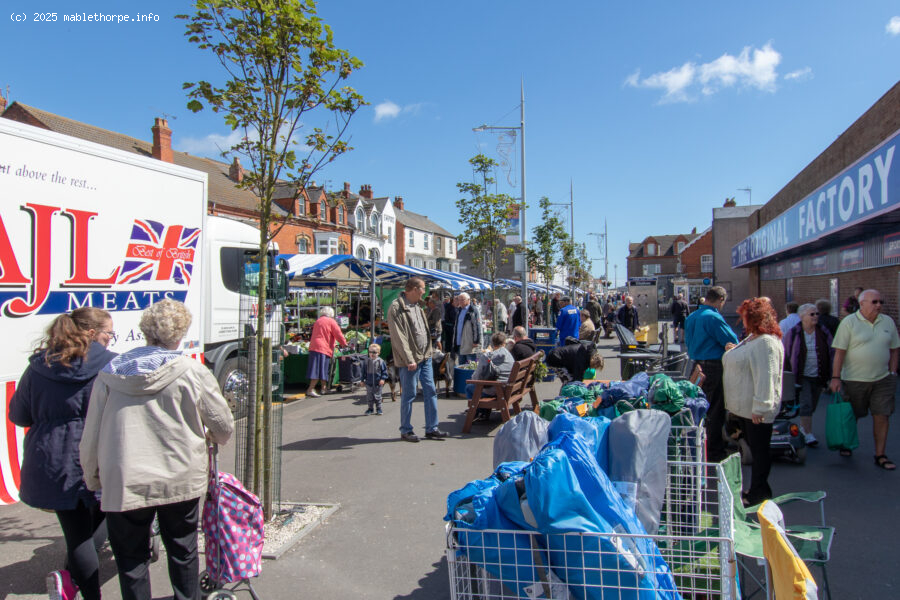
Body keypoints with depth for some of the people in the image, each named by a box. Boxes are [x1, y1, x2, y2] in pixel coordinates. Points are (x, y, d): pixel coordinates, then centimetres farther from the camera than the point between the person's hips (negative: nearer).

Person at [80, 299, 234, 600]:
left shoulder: (110, 373, -3)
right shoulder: (193, 372, -11)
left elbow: (91, 436, 2)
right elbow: (223, 425, -3)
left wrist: (92, 478, 17)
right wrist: (214, 437, 21)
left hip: (124, 484, 1)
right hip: (181, 481, 0)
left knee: (131, 558, 15)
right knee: (183, 551, 18)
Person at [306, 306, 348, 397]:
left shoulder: (317, 321, 21)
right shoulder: (331, 321, 0)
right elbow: (338, 335, -1)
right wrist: (345, 344, 12)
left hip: (314, 347, 7)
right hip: (323, 348, -7)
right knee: (319, 370, -8)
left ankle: (324, 388, 19)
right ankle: (310, 389, -13)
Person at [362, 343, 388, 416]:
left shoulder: (381, 361, -6)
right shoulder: (366, 361, 2)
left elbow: (384, 371, -2)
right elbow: (364, 372, 9)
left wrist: (383, 379, -13)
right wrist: (362, 380, 7)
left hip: (378, 383, -2)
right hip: (369, 383, 2)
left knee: (377, 396, 5)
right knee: (369, 397, 7)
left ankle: (378, 409, 19)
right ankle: (371, 408, 21)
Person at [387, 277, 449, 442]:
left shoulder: (417, 306, 14)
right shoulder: (396, 309, -14)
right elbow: (398, 338, -18)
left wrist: (428, 352, 14)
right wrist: (409, 360, -20)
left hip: (425, 357, 8)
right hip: (410, 360, -8)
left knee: (430, 391, 9)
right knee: (408, 395, 2)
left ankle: (431, 429, 17)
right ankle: (406, 430, 16)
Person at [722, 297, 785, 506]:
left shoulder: (766, 342, -21)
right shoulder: (752, 338, 13)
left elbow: (765, 377, -26)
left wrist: (760, 407, -28)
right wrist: (734, 351, 12)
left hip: (756, 410, -11)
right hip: (744, 406, 11)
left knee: (759, 450, 1)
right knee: (754, 448, 18)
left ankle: (758, 494, 11)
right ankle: (758, 490, 29)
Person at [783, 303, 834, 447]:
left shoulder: (824, 333, 5)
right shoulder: (793, 333, -4)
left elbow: (831, 354, 11)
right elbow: (785, 354, 1)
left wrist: (829, 376, 7)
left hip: (818, 376, 4)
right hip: (802, 376, -4)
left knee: (812, 406, 13)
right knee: (806, 404, -10)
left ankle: (803, 426, 31)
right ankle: (808, 434, -7)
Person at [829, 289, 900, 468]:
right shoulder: (849, 322, -7)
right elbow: (839, 352, -10)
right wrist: (835, 377, -14)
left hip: (882, 380, 4)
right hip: (854, 380, -3)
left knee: (882, 416, 2)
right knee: (851, 416, 10)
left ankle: (880, 455, 12)